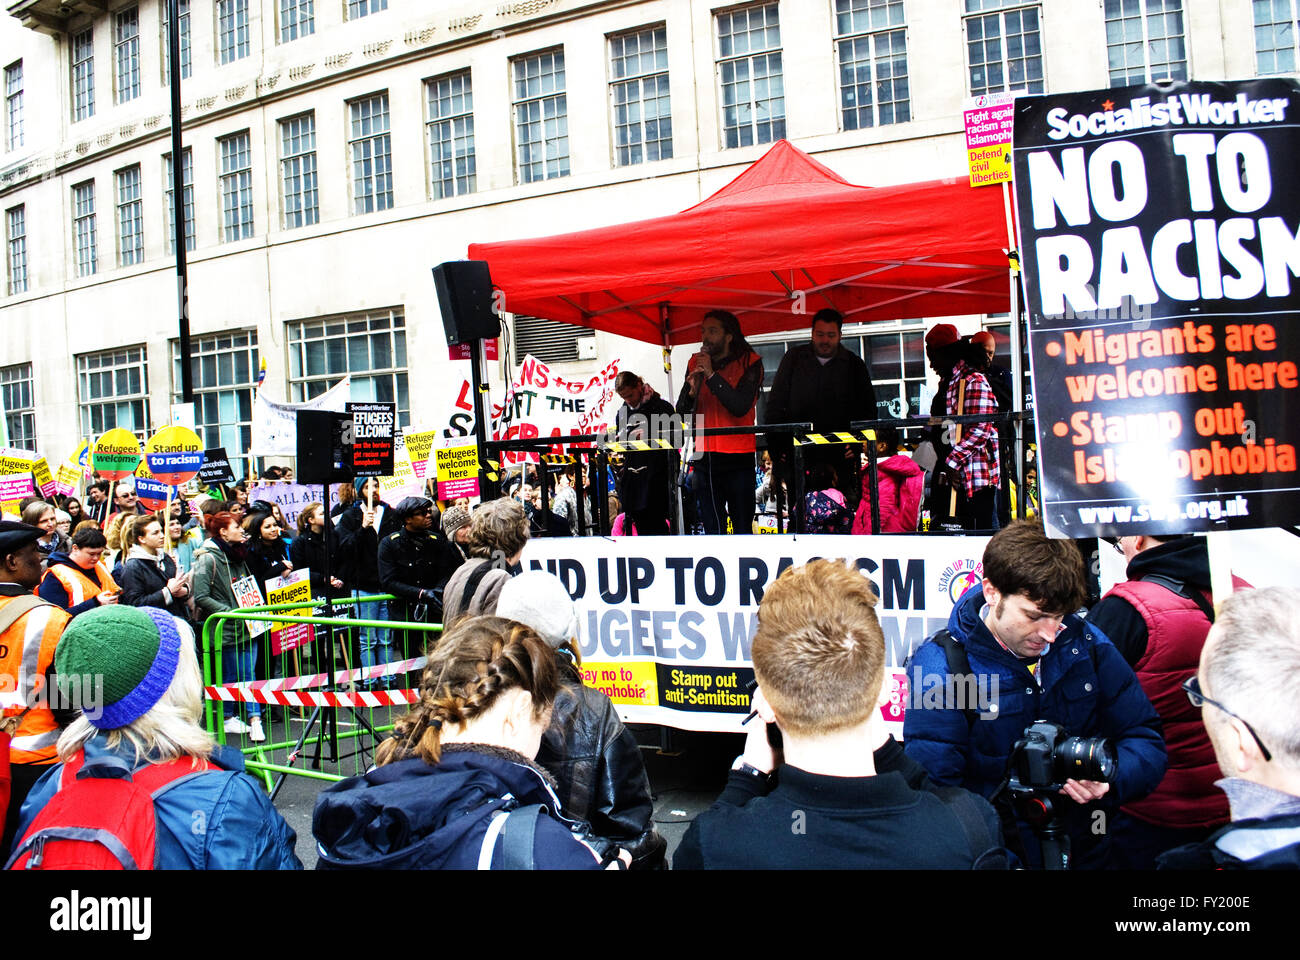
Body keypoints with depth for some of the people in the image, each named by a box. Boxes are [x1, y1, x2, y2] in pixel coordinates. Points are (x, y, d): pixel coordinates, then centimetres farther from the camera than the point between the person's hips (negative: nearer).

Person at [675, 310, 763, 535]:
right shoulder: (695, 364, 9)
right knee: (712, 529, 7)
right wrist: (692, 391, -13)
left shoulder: (749, 363, -3)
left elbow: (741, 406, -17)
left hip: (738, 457, -4)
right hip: (705, 456, 4)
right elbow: (682, 413, 7)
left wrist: (712, 375, -19)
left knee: (742, 527, -2)